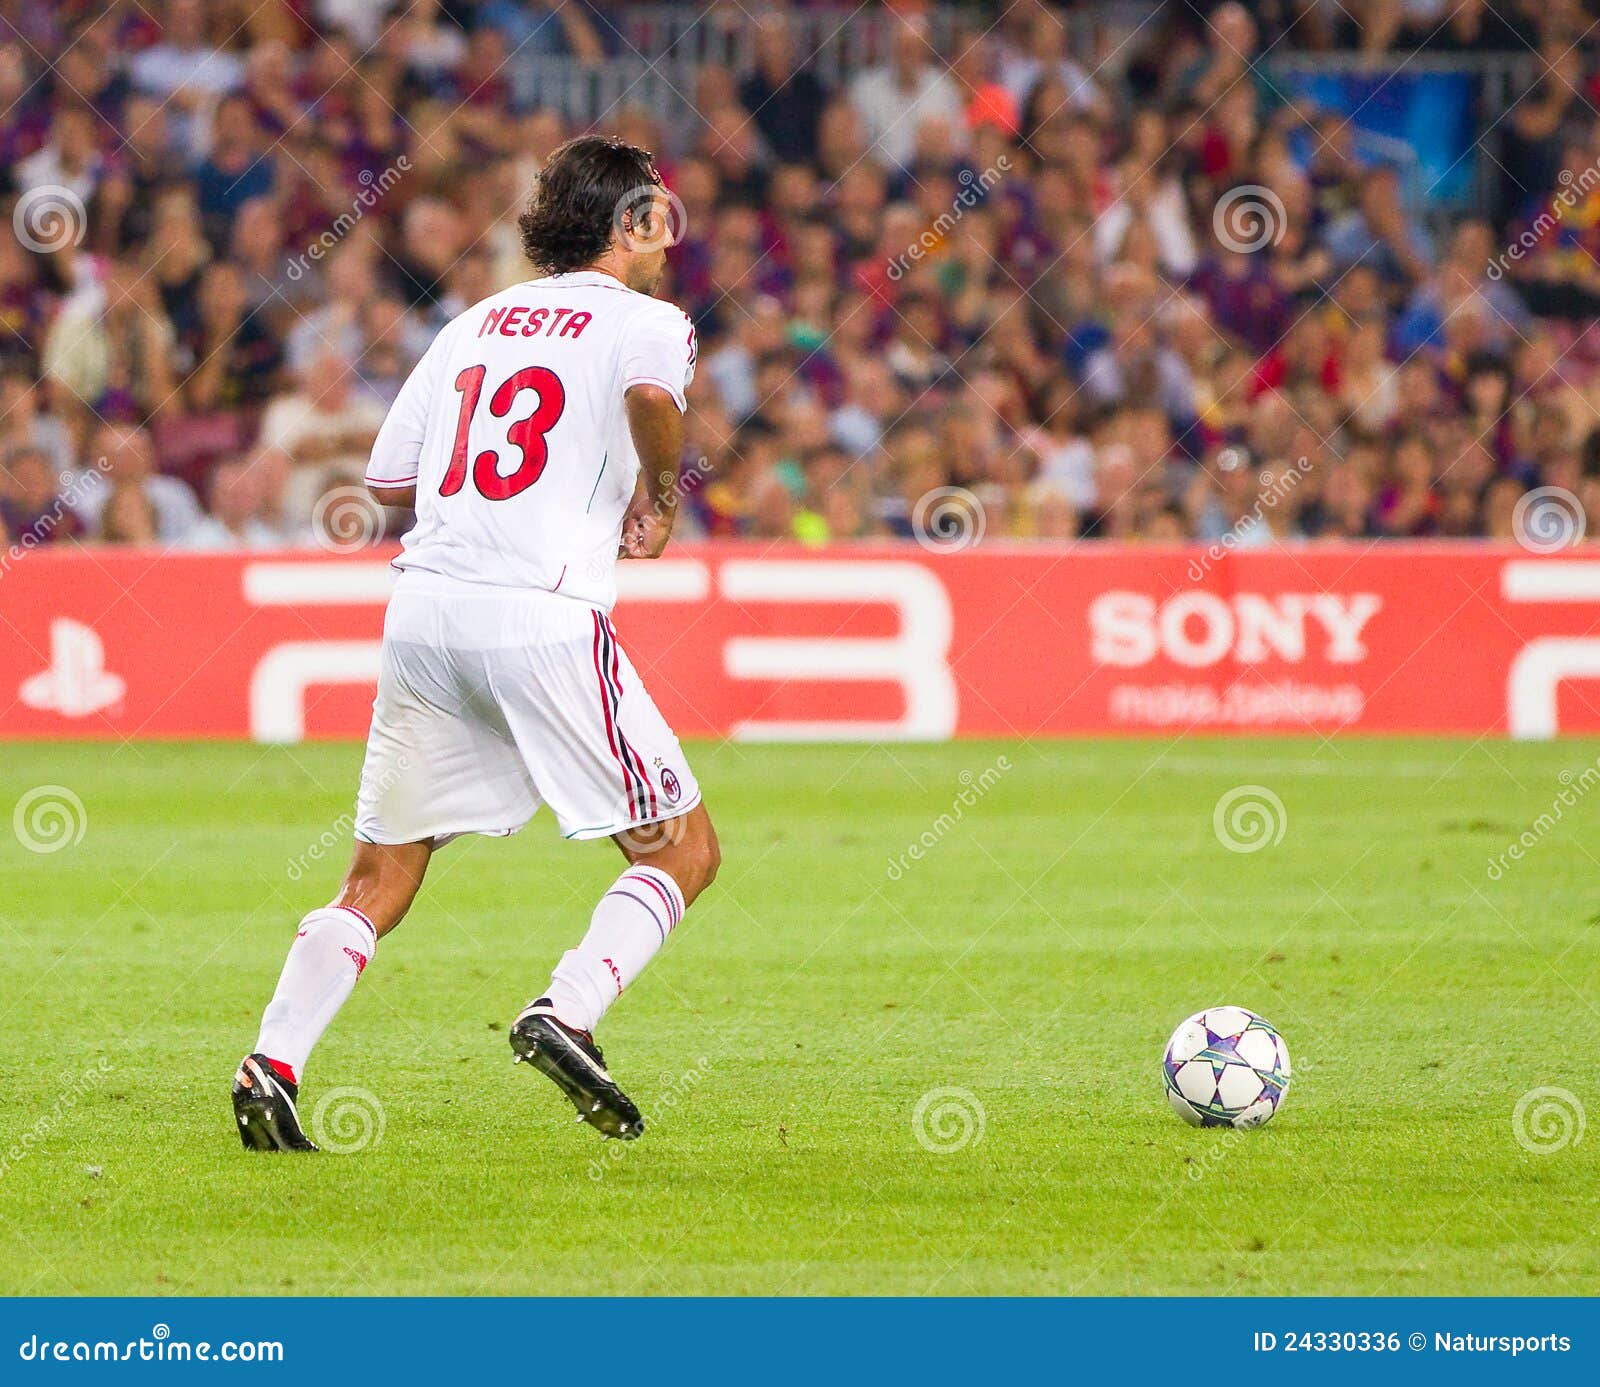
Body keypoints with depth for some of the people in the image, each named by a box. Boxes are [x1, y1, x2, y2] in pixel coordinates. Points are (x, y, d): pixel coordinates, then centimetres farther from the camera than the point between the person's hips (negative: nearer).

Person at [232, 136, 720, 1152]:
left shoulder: (475, 324, 22)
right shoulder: (645, 320, 4)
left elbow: (387, 479, 21)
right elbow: (652, 396, -20)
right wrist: (660, 497, -2)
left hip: (425, 602, 6)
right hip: (543, 615, -6)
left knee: (380, 878, 12)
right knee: (683, 849, 5)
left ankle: (272, 1066, -3)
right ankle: (563, 1019, -15)